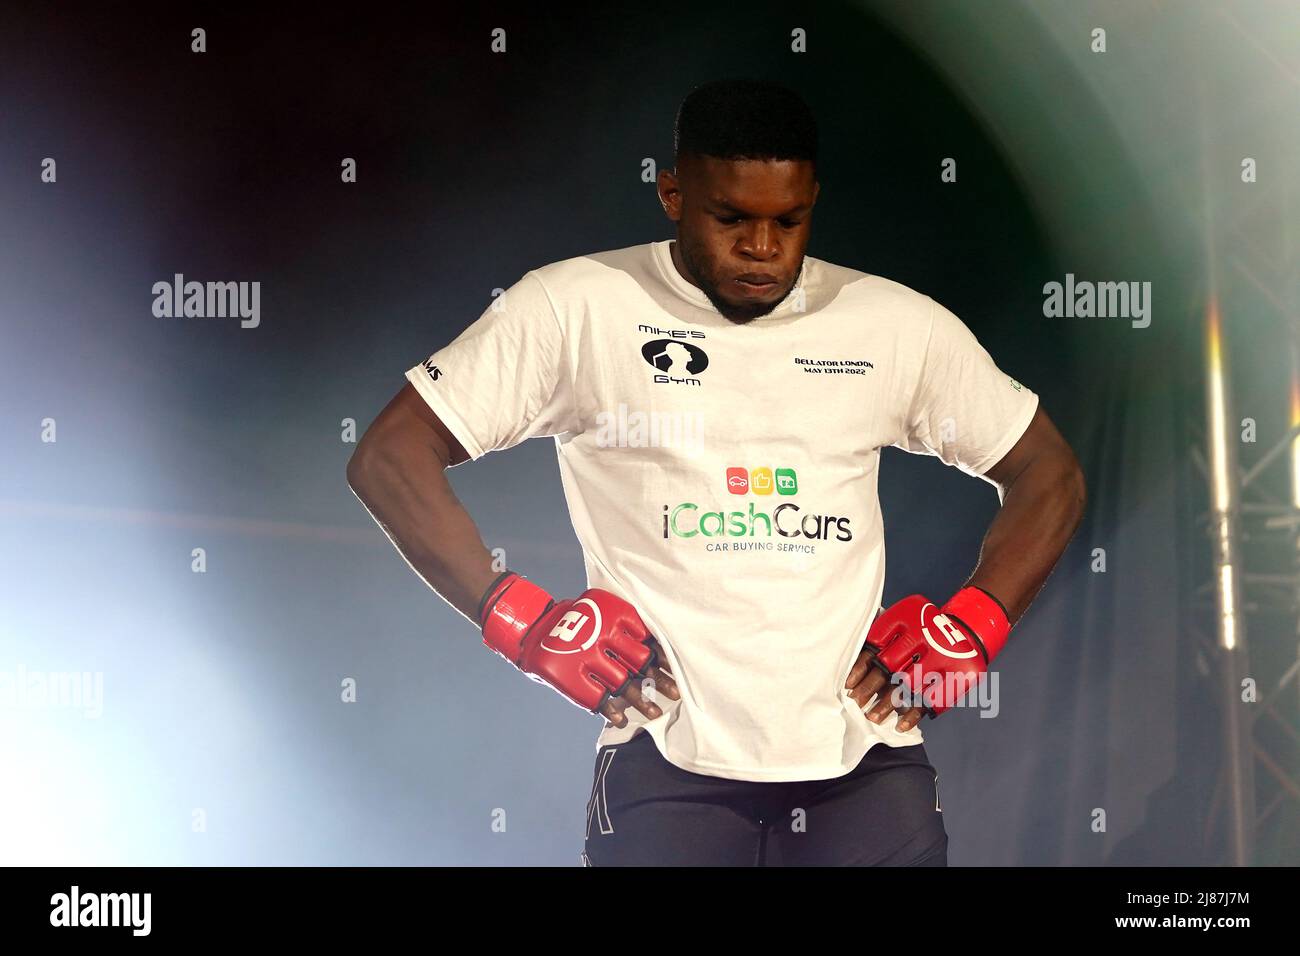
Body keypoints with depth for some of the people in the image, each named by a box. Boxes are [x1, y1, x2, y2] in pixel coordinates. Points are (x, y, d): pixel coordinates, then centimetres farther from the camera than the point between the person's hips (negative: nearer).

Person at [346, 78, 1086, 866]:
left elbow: (1050, 474, 16)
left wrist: (971, 630, 2)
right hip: (668, 763, -2)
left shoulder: (899, 325, 8)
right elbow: (388, 457, 1)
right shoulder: (575, 311, 0)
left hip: (864, 756, 2)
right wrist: (521, 621, -7)